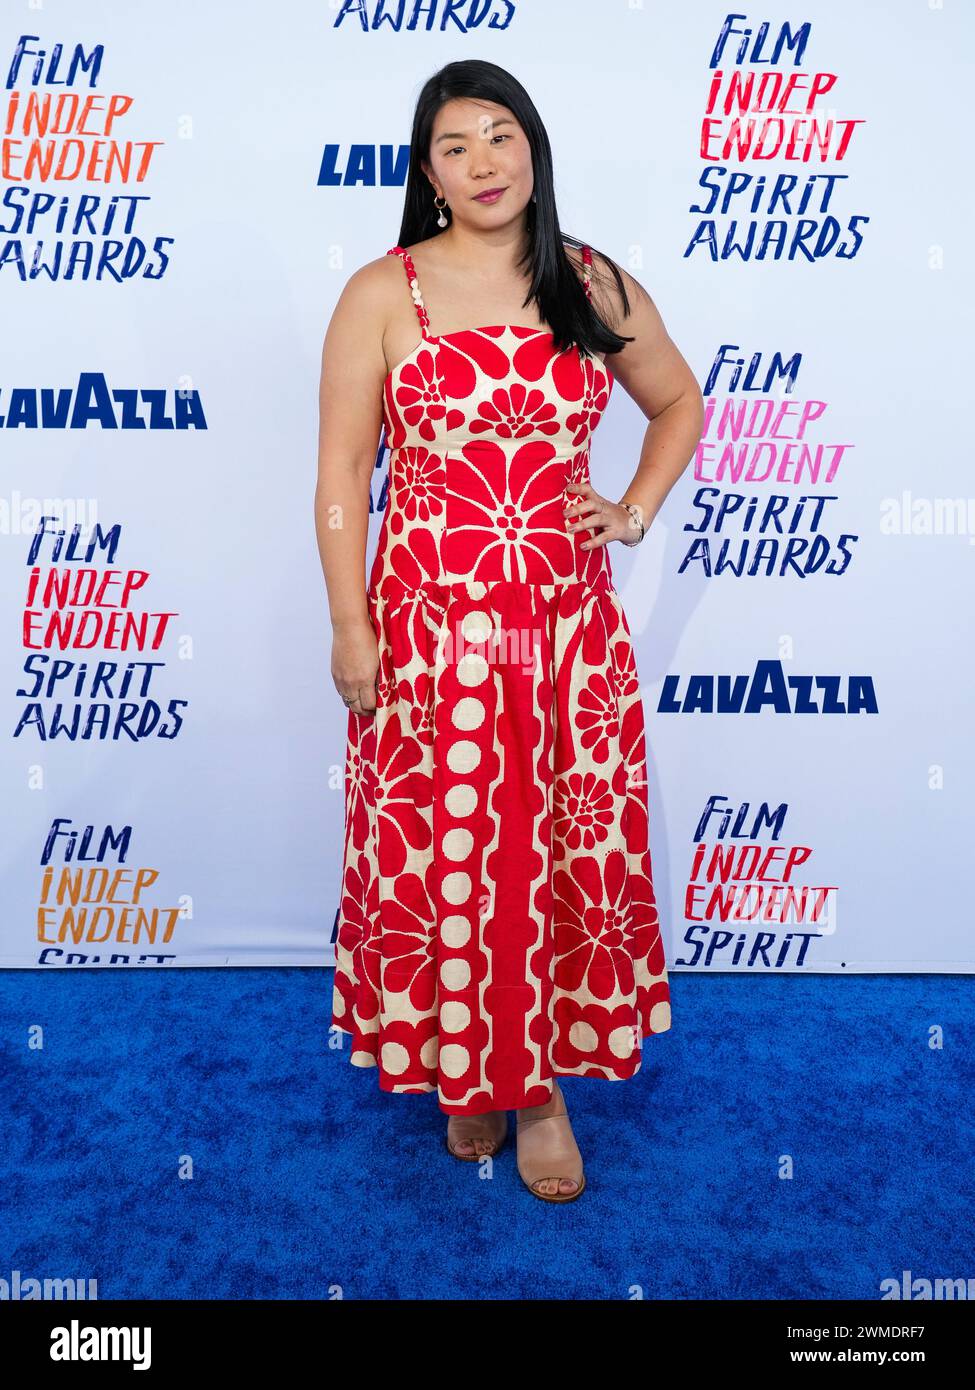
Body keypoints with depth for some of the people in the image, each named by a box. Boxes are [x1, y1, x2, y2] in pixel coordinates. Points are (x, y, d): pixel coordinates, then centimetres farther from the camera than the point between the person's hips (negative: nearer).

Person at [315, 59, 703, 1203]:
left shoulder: (596, 286, 7)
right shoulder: (383, 293, 0)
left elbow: (678, 400, 22)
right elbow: (341, 471, -2)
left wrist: (636, 510, 6)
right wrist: (350, 628, -7)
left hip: (567, 617, 3)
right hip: (431, 623, -2)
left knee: (574, 847, 8)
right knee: (441, 855, 7)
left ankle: (544, 1076, 29)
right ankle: (463, 1071, 32)